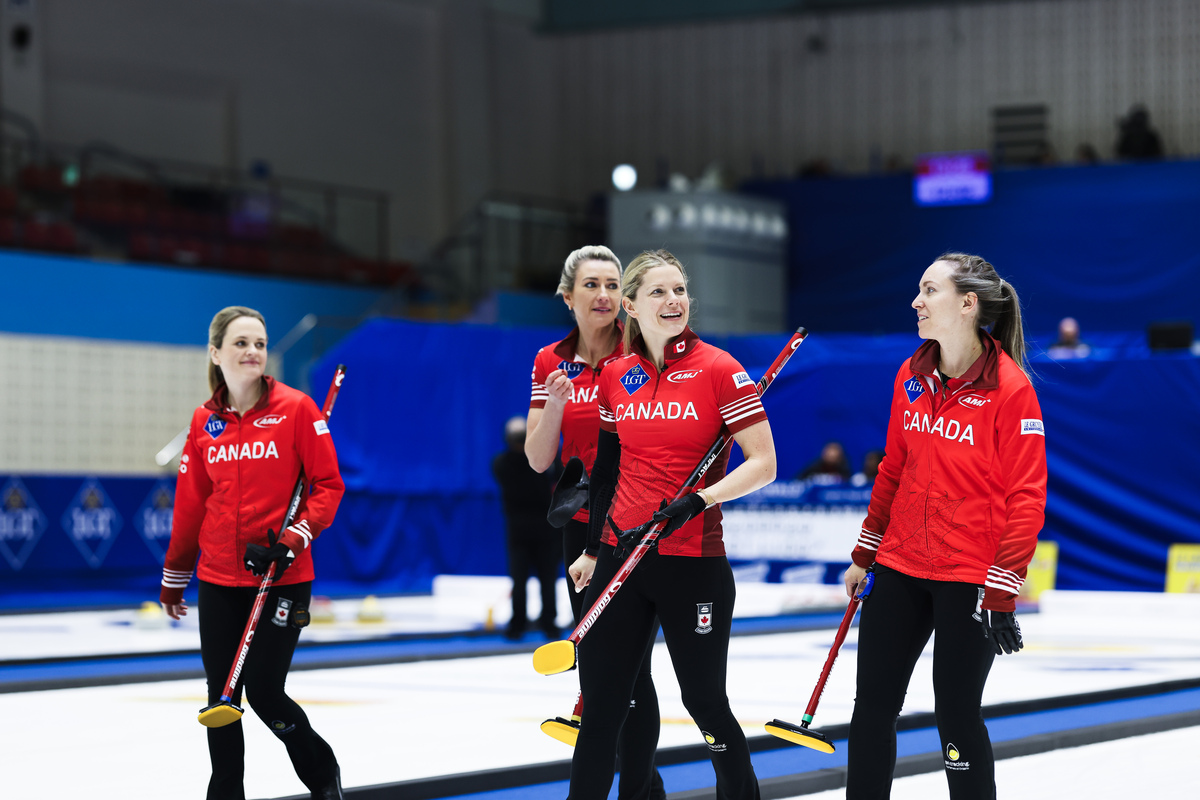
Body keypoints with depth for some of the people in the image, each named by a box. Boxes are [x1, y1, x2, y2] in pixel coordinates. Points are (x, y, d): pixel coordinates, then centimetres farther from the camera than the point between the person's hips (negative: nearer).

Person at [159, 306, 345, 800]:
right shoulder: (205, 421, 6)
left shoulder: (296, 409, -5)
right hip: (219, 579, 4)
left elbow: (328, 484, -4)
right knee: (221, 697, 5)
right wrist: (174, 578, 17)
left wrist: (296, 538, -18)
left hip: (283, 577, -4)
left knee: (264, 693, -6)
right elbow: (191, 504, 13)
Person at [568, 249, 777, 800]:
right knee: (600, 707, 7)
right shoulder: (616, 376, 7)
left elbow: (763, 464, -10)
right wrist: (591, 550, 18)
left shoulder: (718, 369, -8)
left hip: (694, 562, -4)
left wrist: (699, 500, -22)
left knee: (705, 702, 4)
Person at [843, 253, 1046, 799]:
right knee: (872, 707, 9)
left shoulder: (1009, 387, -14)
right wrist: (864, 555, 16)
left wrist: (1001, 593, -16)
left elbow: (1026, 499, -13)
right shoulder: (911, 376, 5)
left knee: (956, 715, 1)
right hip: (901, 568, 6)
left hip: (970, 578, -6)